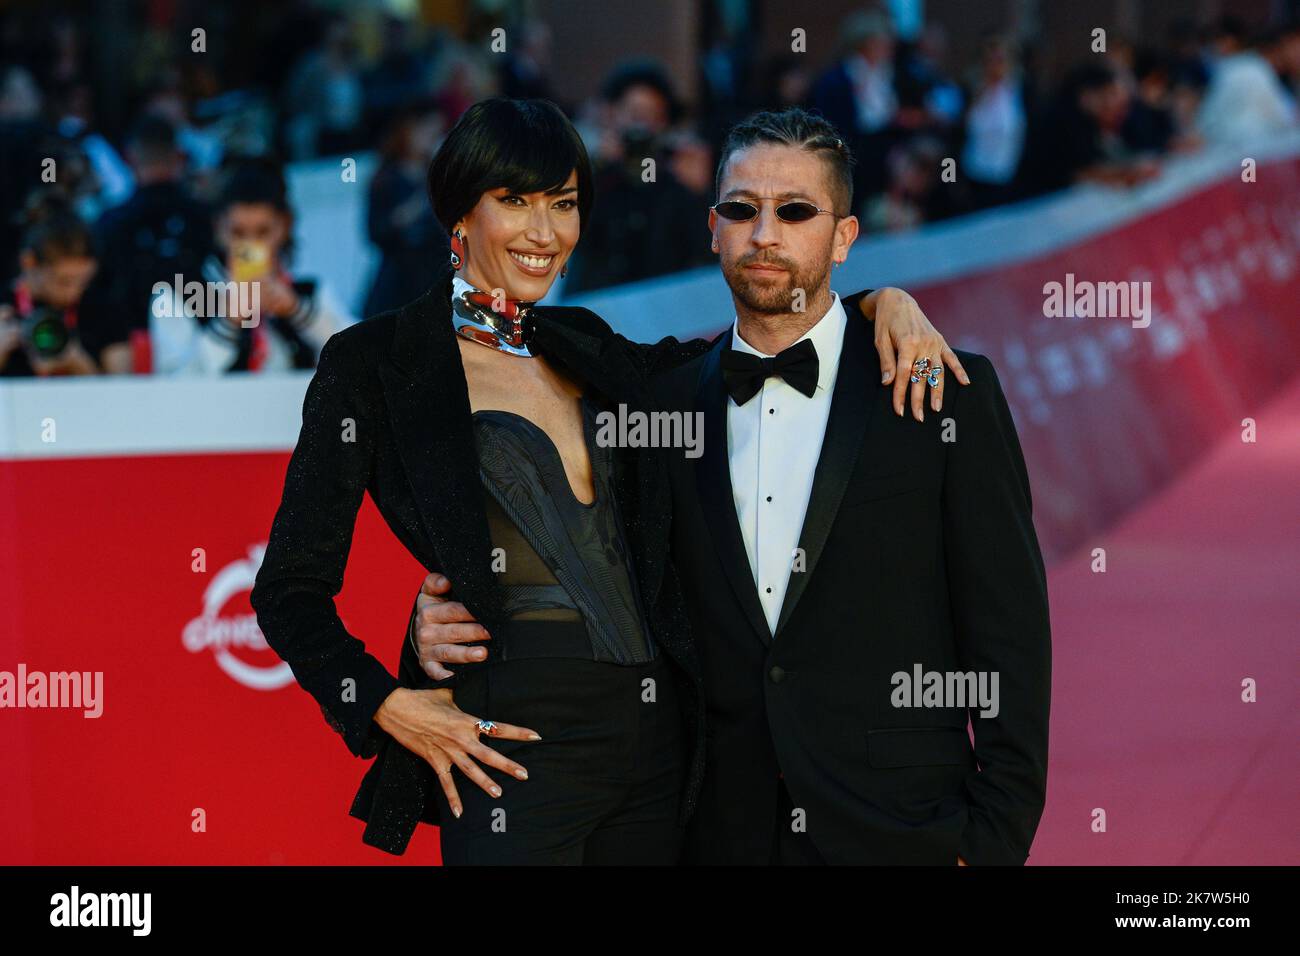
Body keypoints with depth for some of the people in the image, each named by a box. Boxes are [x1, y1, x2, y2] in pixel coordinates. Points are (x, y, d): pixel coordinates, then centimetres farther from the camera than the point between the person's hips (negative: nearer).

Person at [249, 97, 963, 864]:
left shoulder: (583, 349, 15)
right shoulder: (377, 362, -2)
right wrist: (387, 705, -15)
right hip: (516, 740, -6)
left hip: (653, 741, 6)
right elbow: (293, 588, -3)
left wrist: (878, 303, 12)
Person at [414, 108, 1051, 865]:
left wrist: (994, 838, -9)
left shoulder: (948, 393, -1)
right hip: (723, 834, 3)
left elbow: (1007, 633, -3)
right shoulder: (665, 402, 9)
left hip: (900, 831, -3)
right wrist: (448, 623, -3)